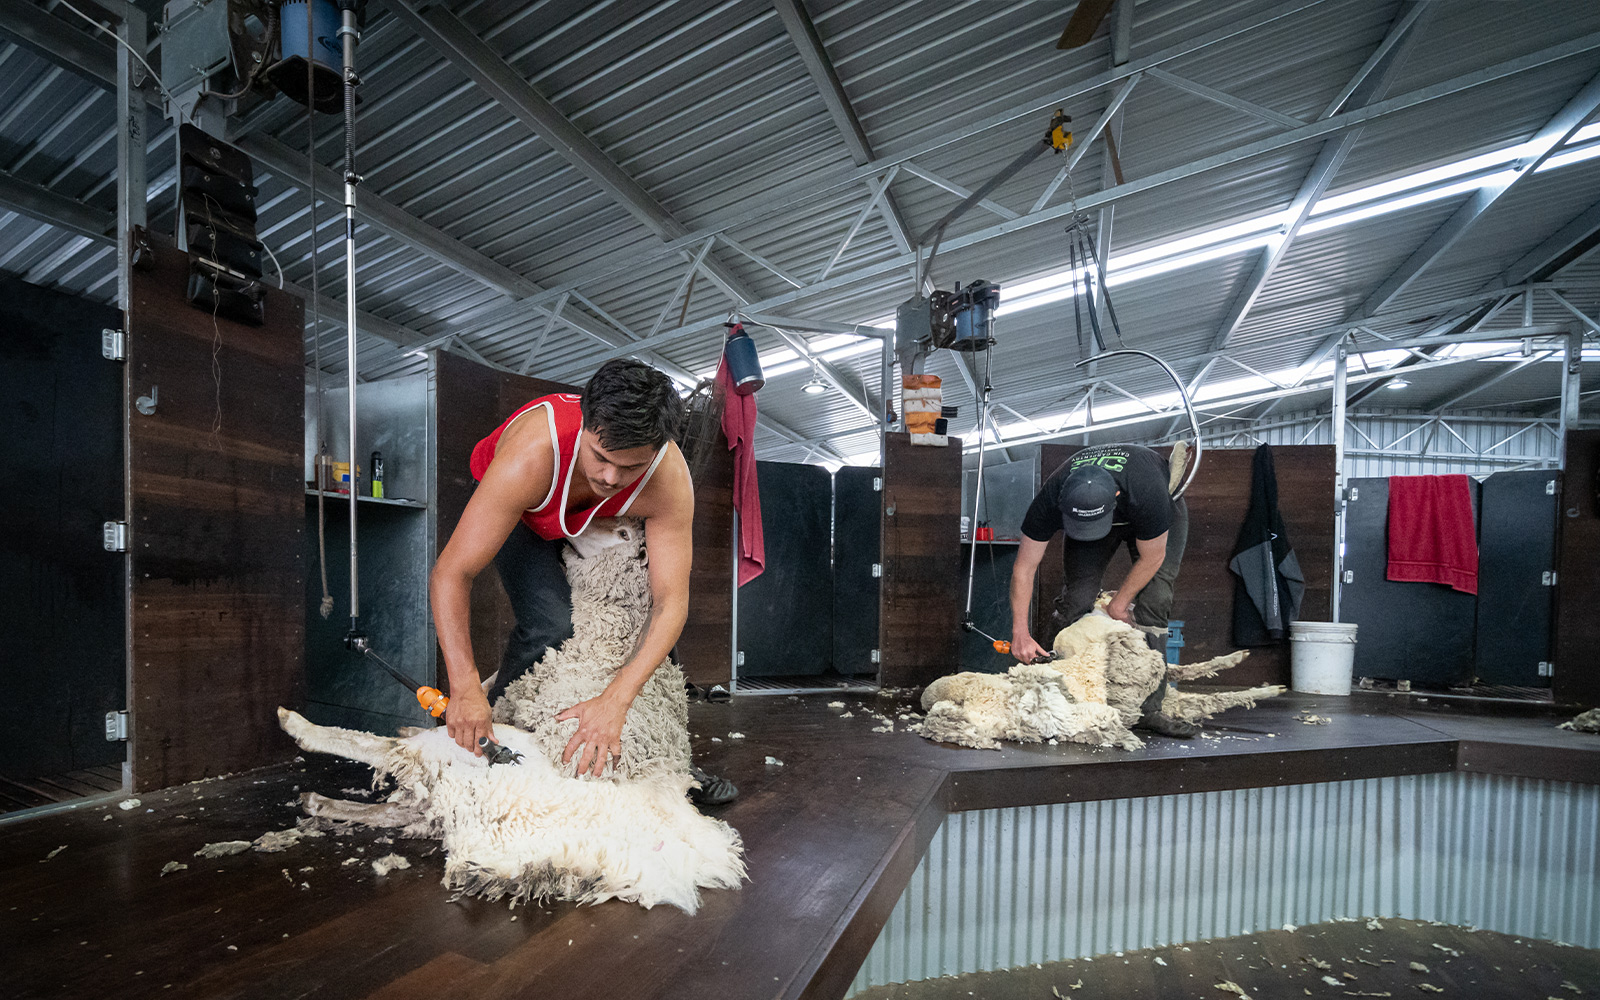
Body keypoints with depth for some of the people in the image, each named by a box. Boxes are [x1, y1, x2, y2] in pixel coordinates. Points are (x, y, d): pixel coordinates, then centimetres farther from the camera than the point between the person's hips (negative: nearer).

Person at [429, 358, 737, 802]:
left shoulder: (669, 480, -38)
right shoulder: (531, 457, -45)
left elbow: (670, 602, -36)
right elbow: (450, 574, -39)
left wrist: (615, 700, -45)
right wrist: (466, 689, -46)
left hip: (601, 519, 3)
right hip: (520, 511, -2)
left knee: (653, 608, -8)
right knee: (550, 624, -24)